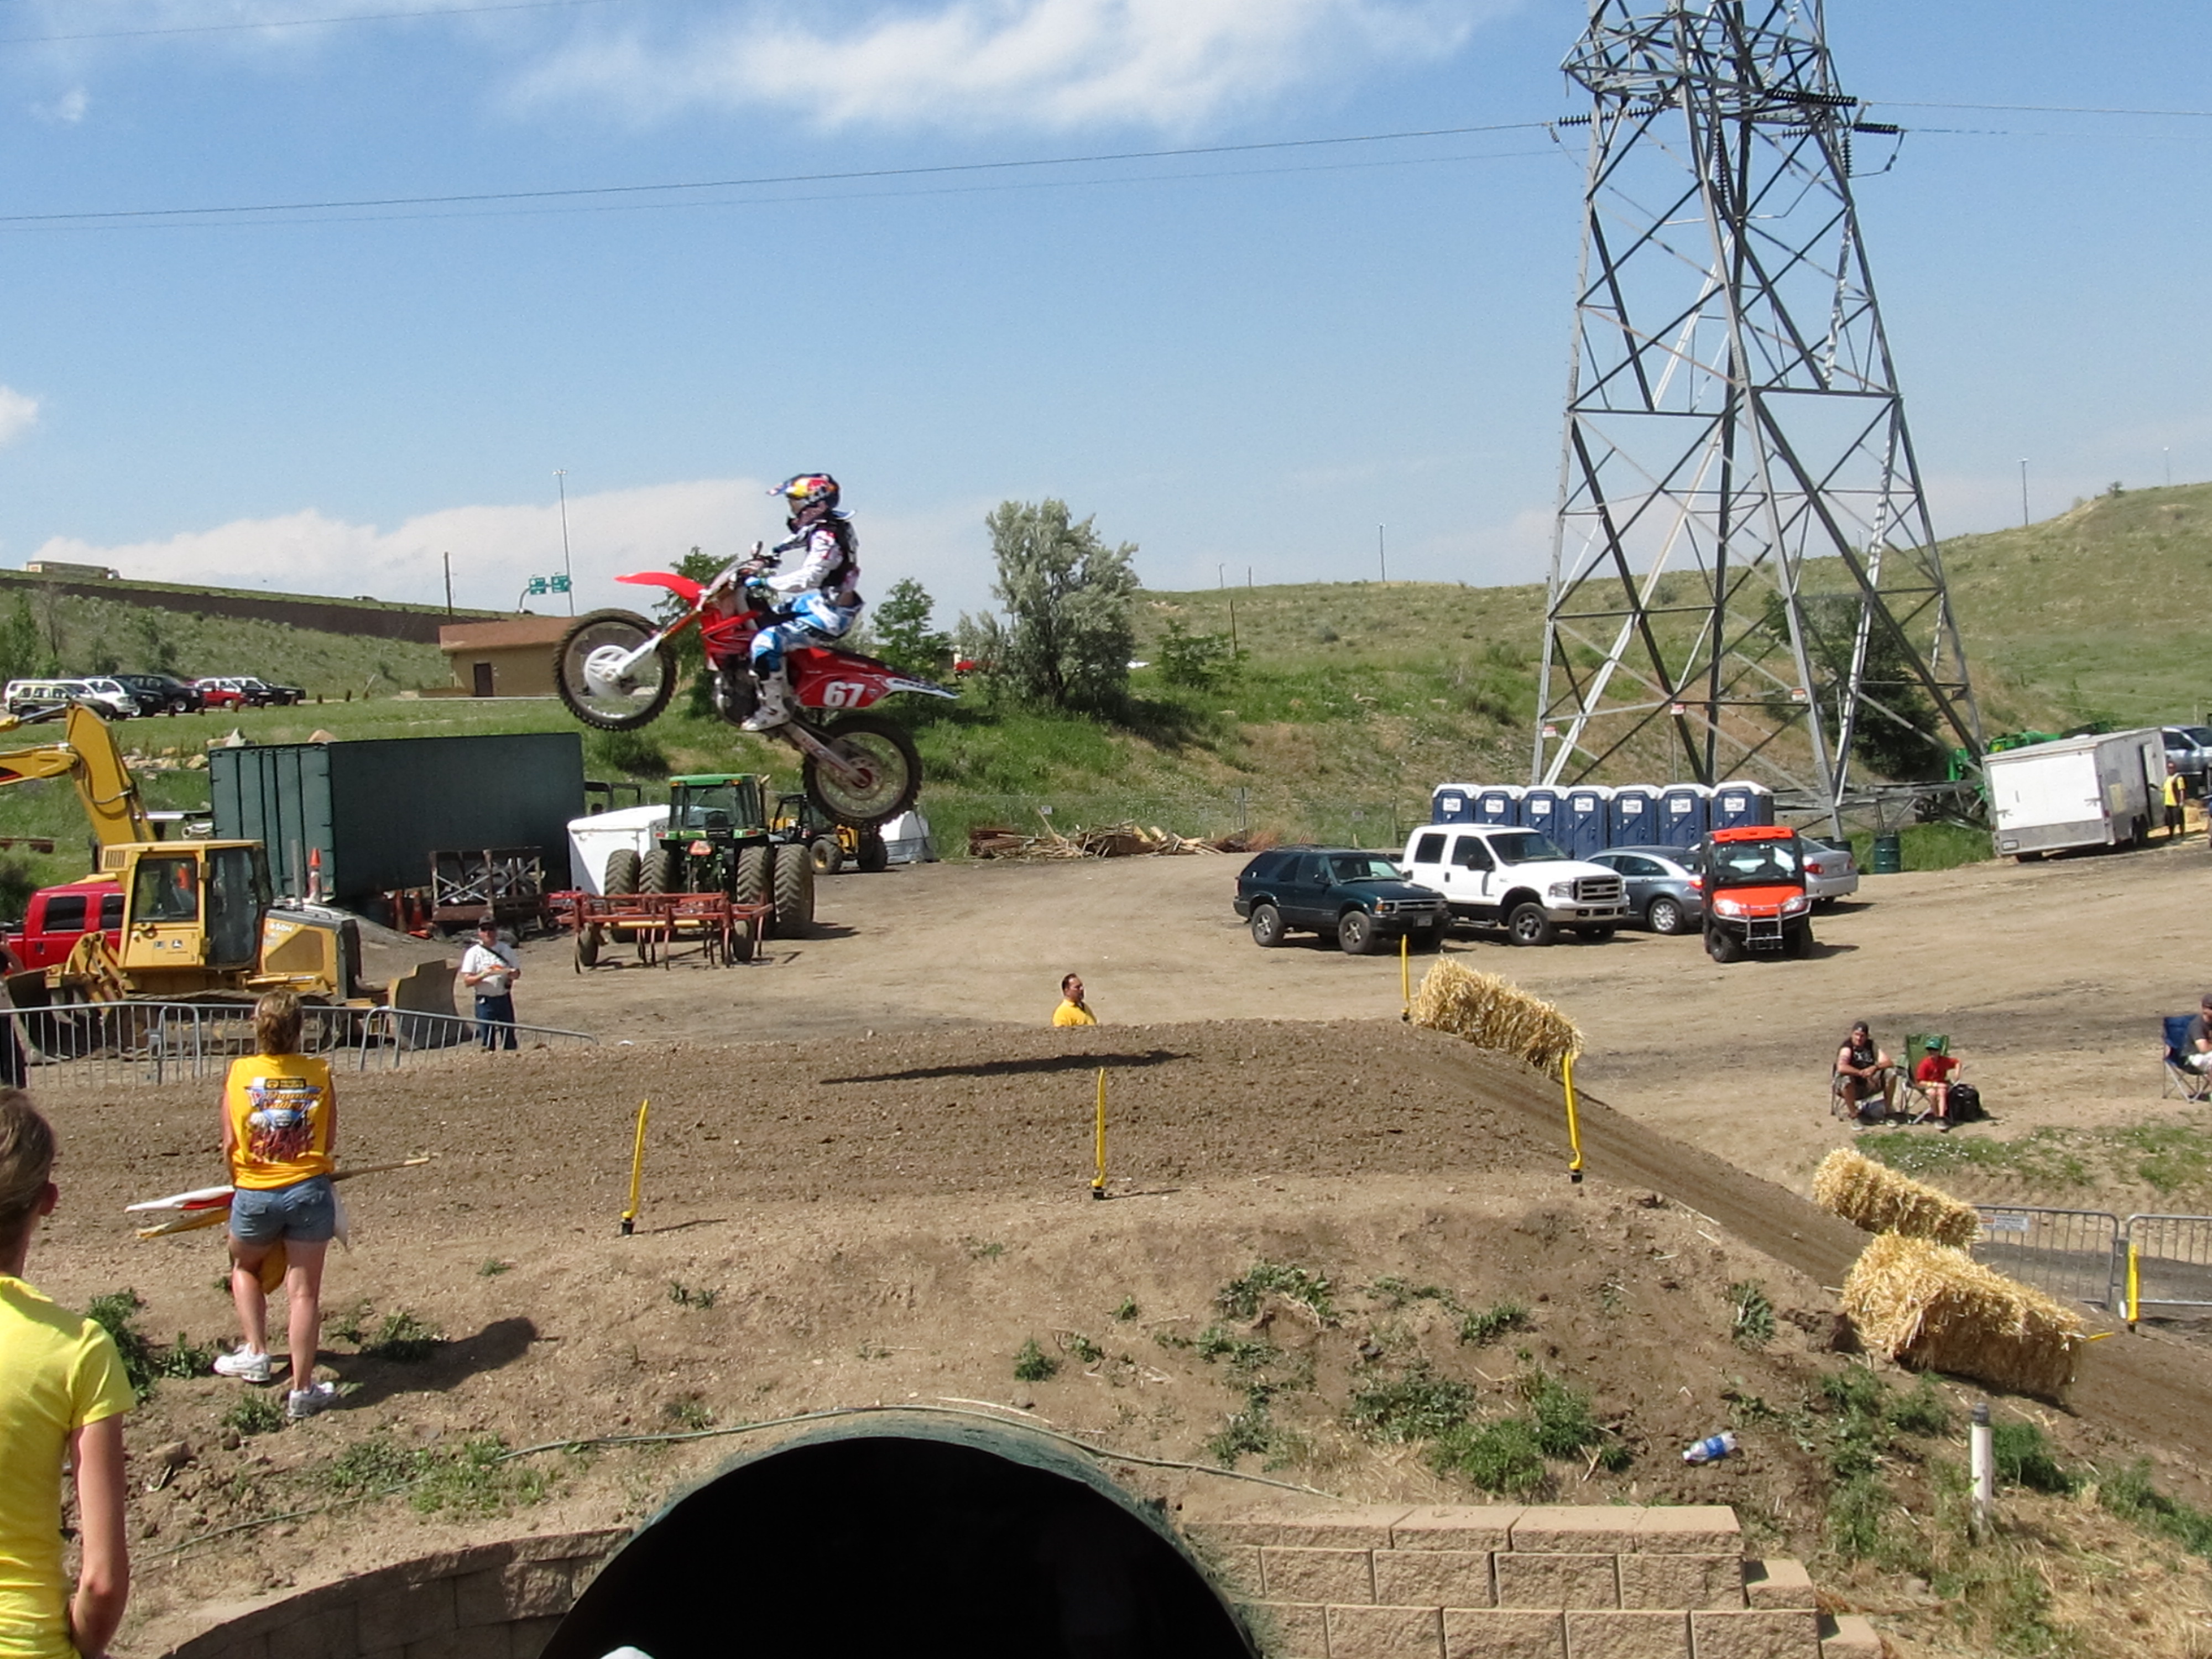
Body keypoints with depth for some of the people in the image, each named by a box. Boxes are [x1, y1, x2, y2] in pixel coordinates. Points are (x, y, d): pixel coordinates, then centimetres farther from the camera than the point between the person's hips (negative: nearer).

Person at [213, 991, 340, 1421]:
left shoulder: (239, 1074, -6)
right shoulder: (319, 1074, -5)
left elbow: (229, 1144, -3)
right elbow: (330, 1142, -1)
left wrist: (240, 1179, 14)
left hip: (255, 1194, 0)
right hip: (309, 1190, 0)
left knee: (245, 1267, 29)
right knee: (304, 1292, 6)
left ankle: (255, 1353, 24)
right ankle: (302, 1390, 9)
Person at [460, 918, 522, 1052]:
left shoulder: (505, 950, 8)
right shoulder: (473, 953, -1)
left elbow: (517, 973, 12)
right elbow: (467, 981, -6)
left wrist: (512, 974, -12)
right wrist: (483, 975, -23)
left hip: (504, 999, 3)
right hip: (485, 1000, -3)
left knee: (509, 1038, 8)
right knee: (487, 1041, 0)